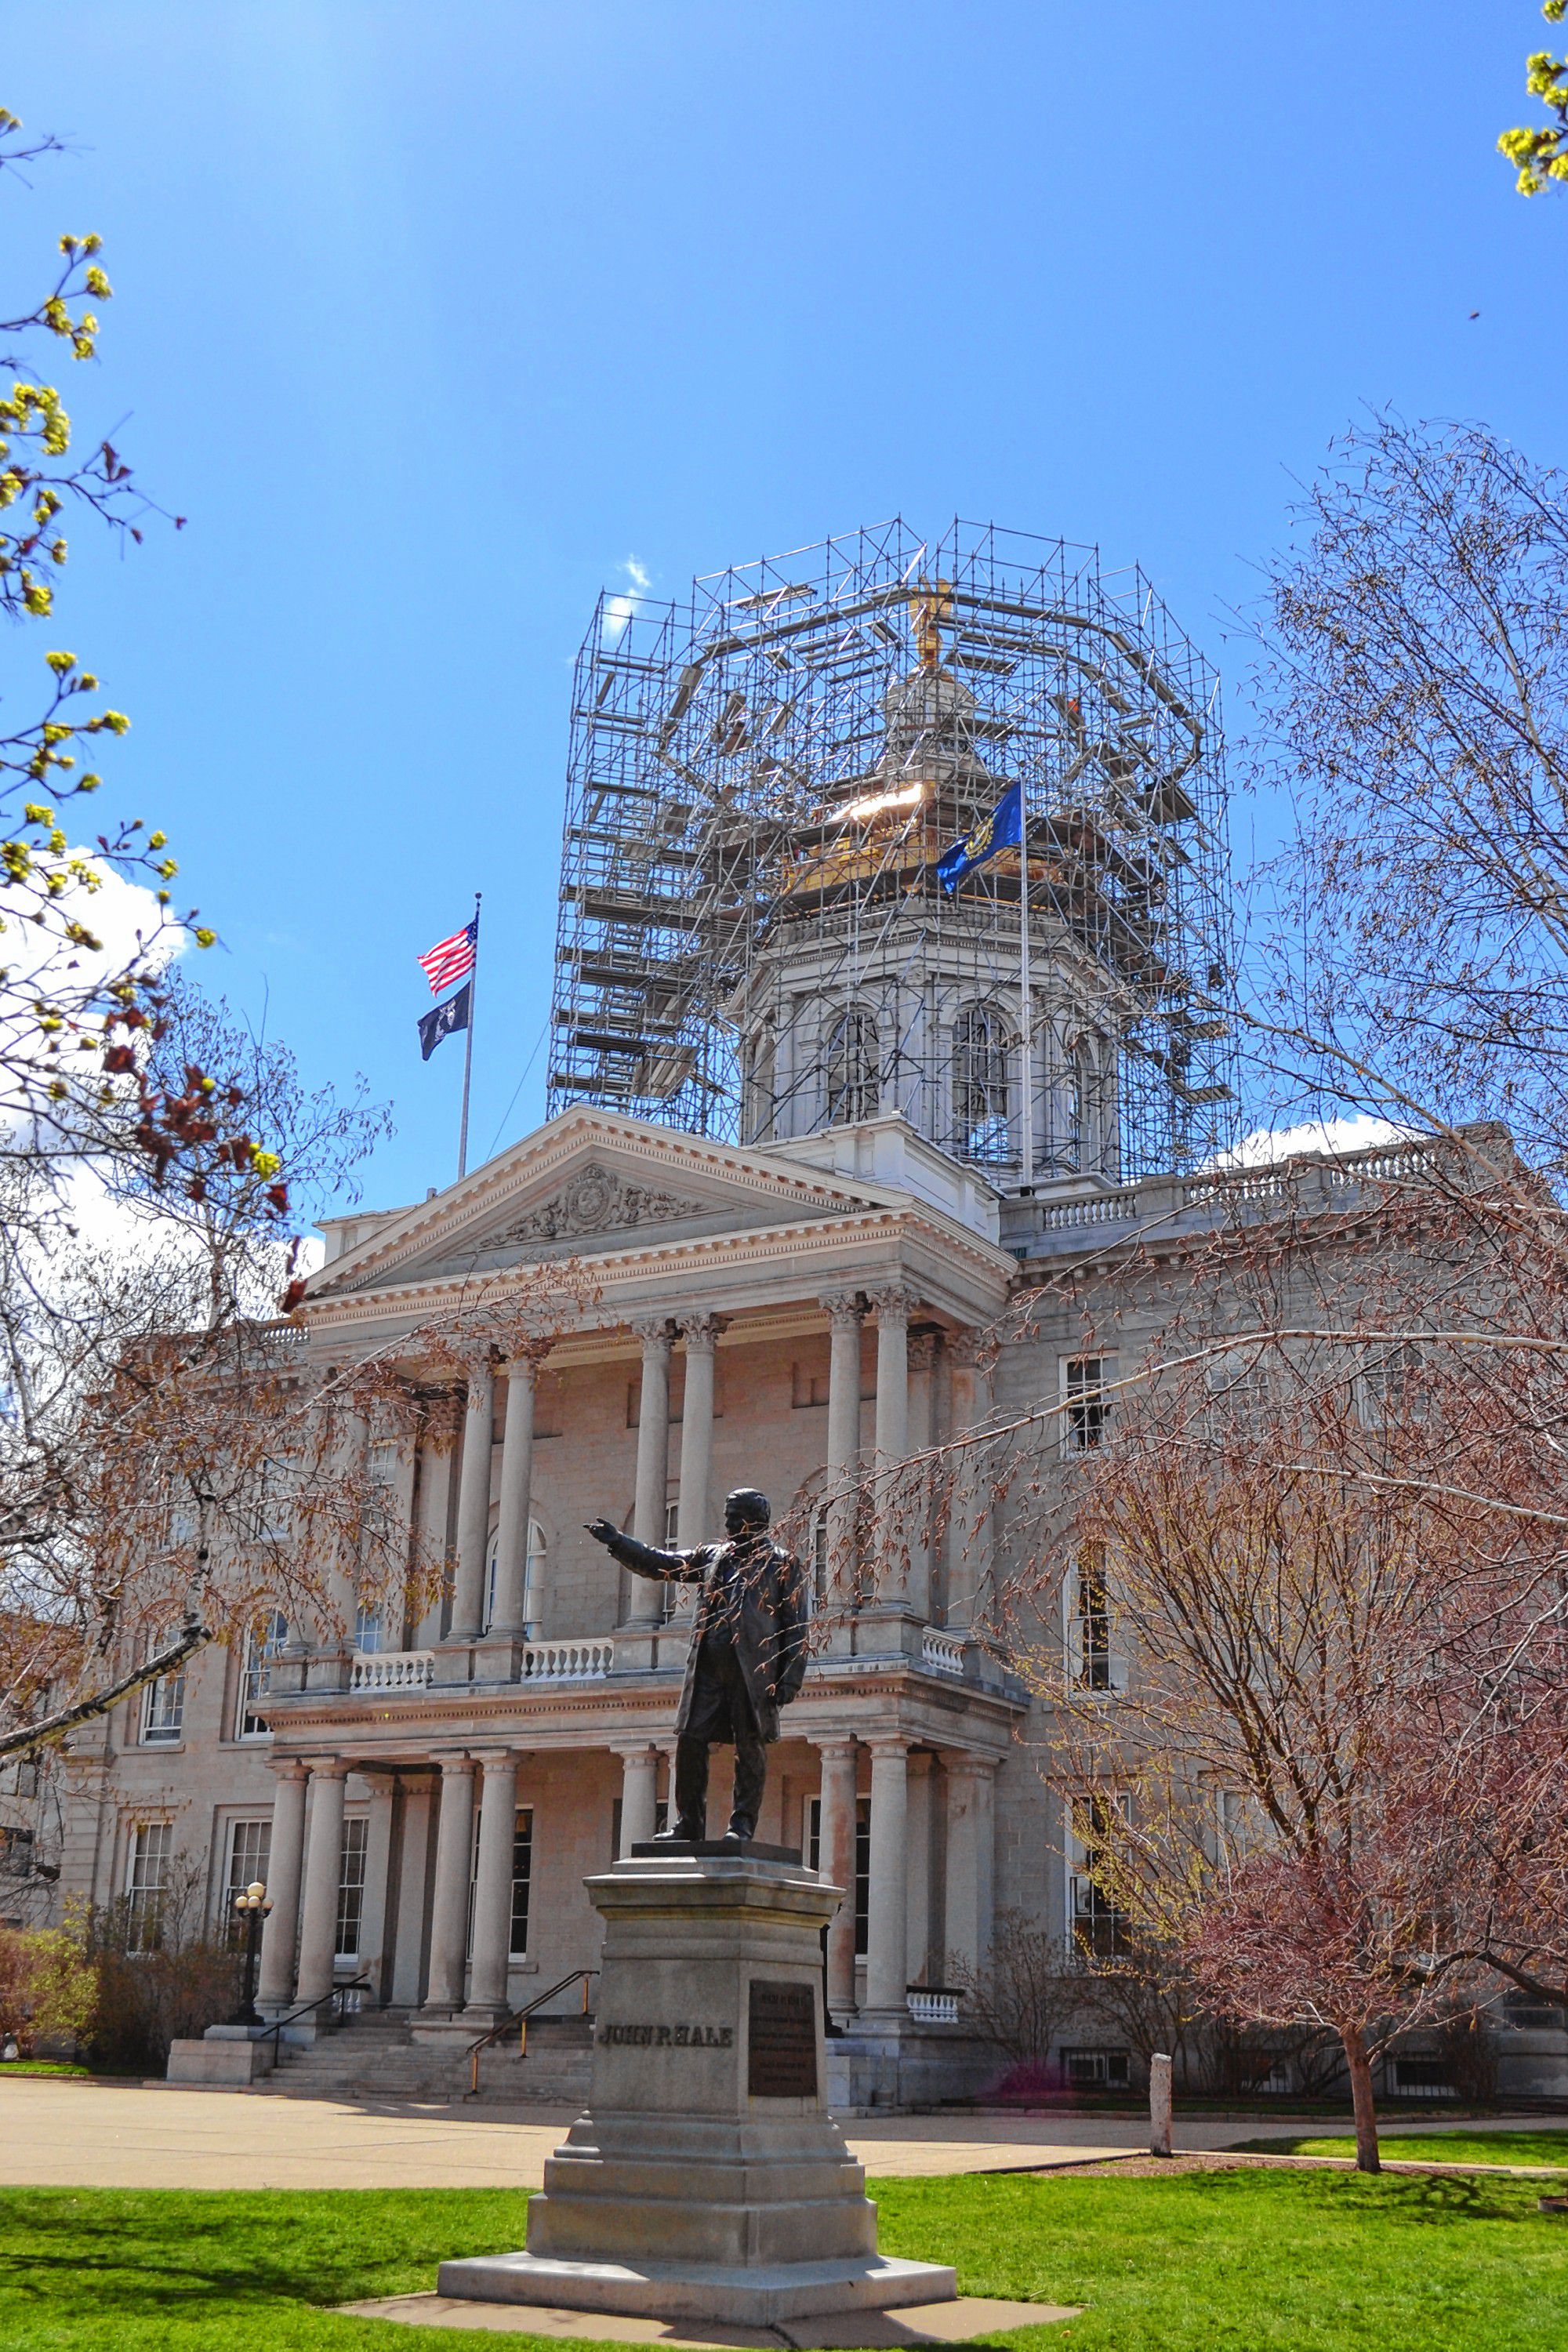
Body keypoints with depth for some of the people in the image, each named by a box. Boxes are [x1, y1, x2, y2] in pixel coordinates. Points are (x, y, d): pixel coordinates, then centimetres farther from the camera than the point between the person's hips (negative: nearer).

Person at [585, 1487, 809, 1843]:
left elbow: (795, 1625, 1)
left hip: (753, 1673, -4)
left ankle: (743, 1825, 4)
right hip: (708, 1670, 4)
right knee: (690, 1740, -1)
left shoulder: (783, 1564, 5)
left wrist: (789, 1680, -8)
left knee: (750, 1747, -2)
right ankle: (688, 1823, 7)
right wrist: (617, 1542, 9)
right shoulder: (713, 1556, 19)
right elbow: (660, 1565, 20)